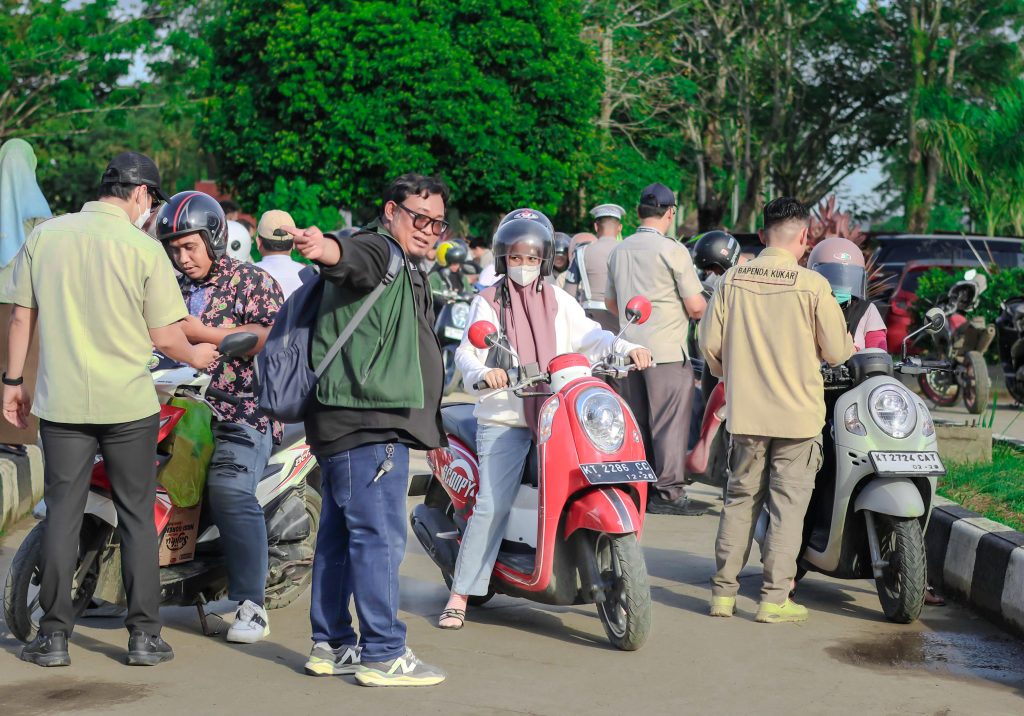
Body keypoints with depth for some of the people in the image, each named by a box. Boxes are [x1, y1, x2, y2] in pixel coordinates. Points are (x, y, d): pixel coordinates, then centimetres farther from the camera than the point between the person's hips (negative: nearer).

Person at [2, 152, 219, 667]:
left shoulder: (43, 237, 1)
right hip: (128, 403, -2)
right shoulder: (144, 249, -8)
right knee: (137, 517, 8)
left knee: (62, 515, 9)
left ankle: (54, 636, 11)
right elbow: (164, 337, -6)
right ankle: (144, 635, 11)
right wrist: (195, 356, 13)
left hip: (61, 402, 2)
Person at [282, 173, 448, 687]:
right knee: (379, 535, -10)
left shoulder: (409, 269, 23)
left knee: (340, 534, 14)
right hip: (367, 422, -11)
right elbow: (353, 257, -35)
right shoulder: (378, 250, -10)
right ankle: (383, 654, -9)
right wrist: (326, 250, -55)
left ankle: (331, 645, 21)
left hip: (375, 421, 11)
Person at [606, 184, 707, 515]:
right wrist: (705, 307, 11)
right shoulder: (672, 251, -11)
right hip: (667, 351, -7)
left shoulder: (619, 251, 10)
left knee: (639, 422, 13)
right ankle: (668, 491, -4)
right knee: (670, 422, -3)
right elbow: (695, 306, -11)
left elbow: (610, 302, 21)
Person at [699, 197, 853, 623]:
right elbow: (836, 351, -5)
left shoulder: (733, 280, -2)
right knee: (787, 506, 4)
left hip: (745, 412, 3)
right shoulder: (812, 286, -11)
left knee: (740, 499, 13)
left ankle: (723, 591, 16)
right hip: (797, 413, -3)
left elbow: (710, 343, 2)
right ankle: (774, 599, 4)